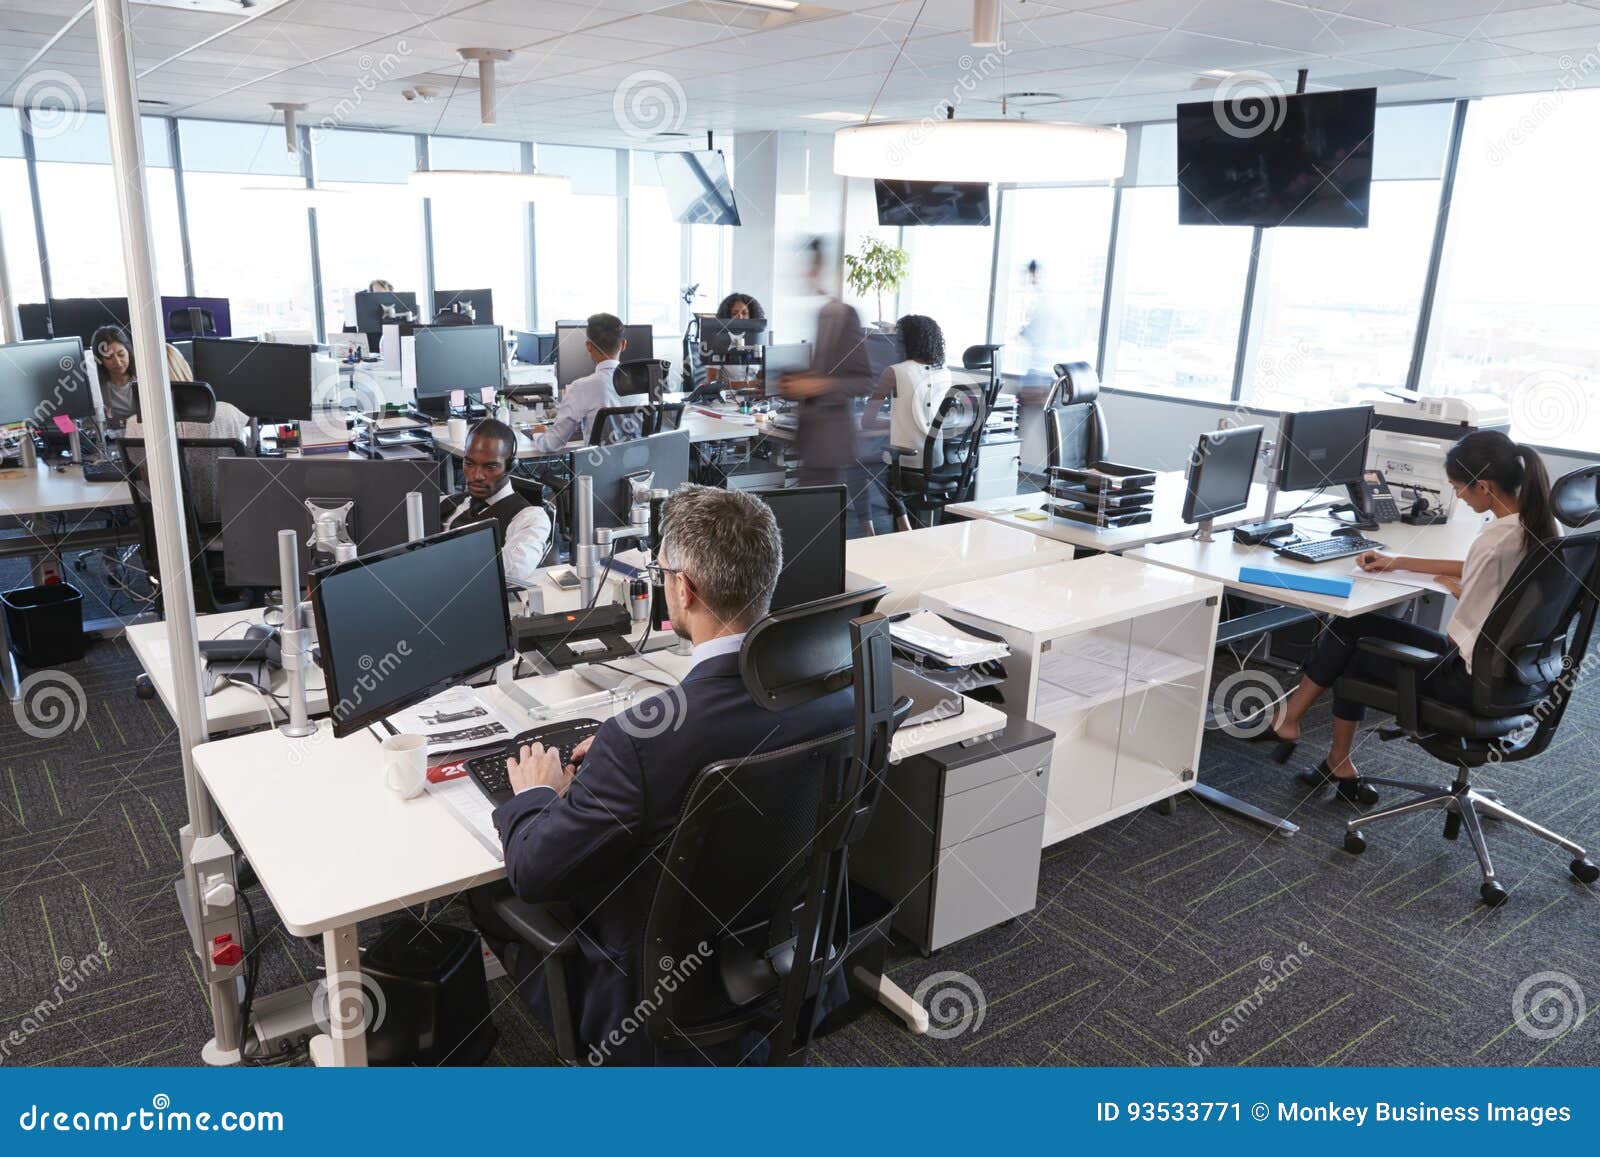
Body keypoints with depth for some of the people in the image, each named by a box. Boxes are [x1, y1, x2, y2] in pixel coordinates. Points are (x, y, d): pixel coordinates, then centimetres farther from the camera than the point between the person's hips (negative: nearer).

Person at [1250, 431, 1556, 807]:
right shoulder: (1538, 525, 0)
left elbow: (1459, 637, -22)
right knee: (1351, 626, 13)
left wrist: (1453, 588, -2)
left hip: (1475, 681, -9)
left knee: (1352, 652, 7)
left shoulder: (1495, 541, -28)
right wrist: (1399, 563, 16)